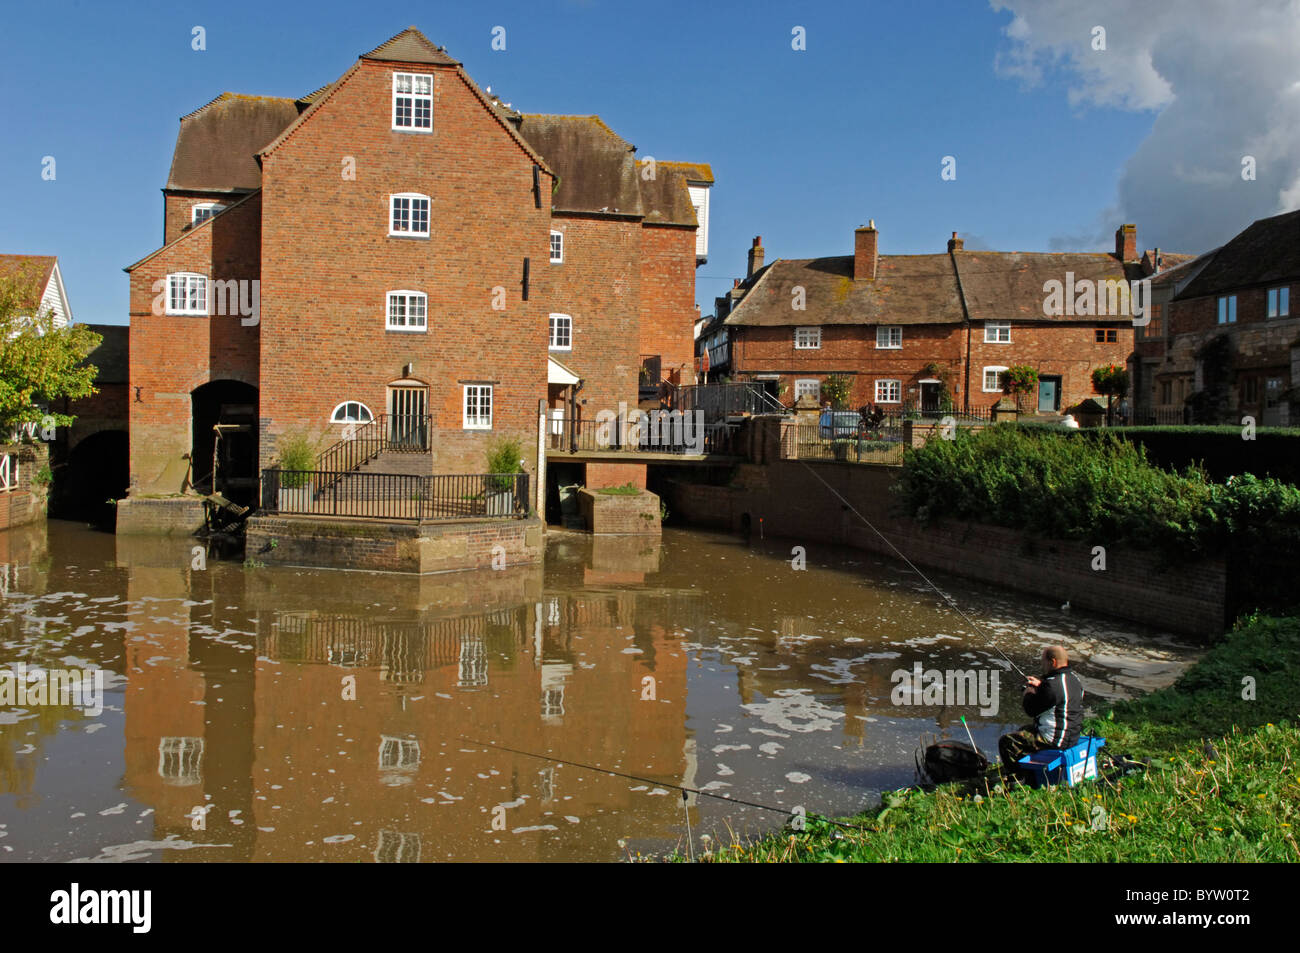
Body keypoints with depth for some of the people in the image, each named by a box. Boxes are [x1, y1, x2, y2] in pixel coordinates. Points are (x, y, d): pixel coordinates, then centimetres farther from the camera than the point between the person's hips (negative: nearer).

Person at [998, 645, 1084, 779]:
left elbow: (1031, 711, -20)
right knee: (1024, 730, 31)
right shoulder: (1073, 678, 4)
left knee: (1006, 741, -7)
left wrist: (1029, 694, -1)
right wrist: (1041, 685, 11)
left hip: (1054, 740, -11)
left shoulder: (1053, 685, -27)